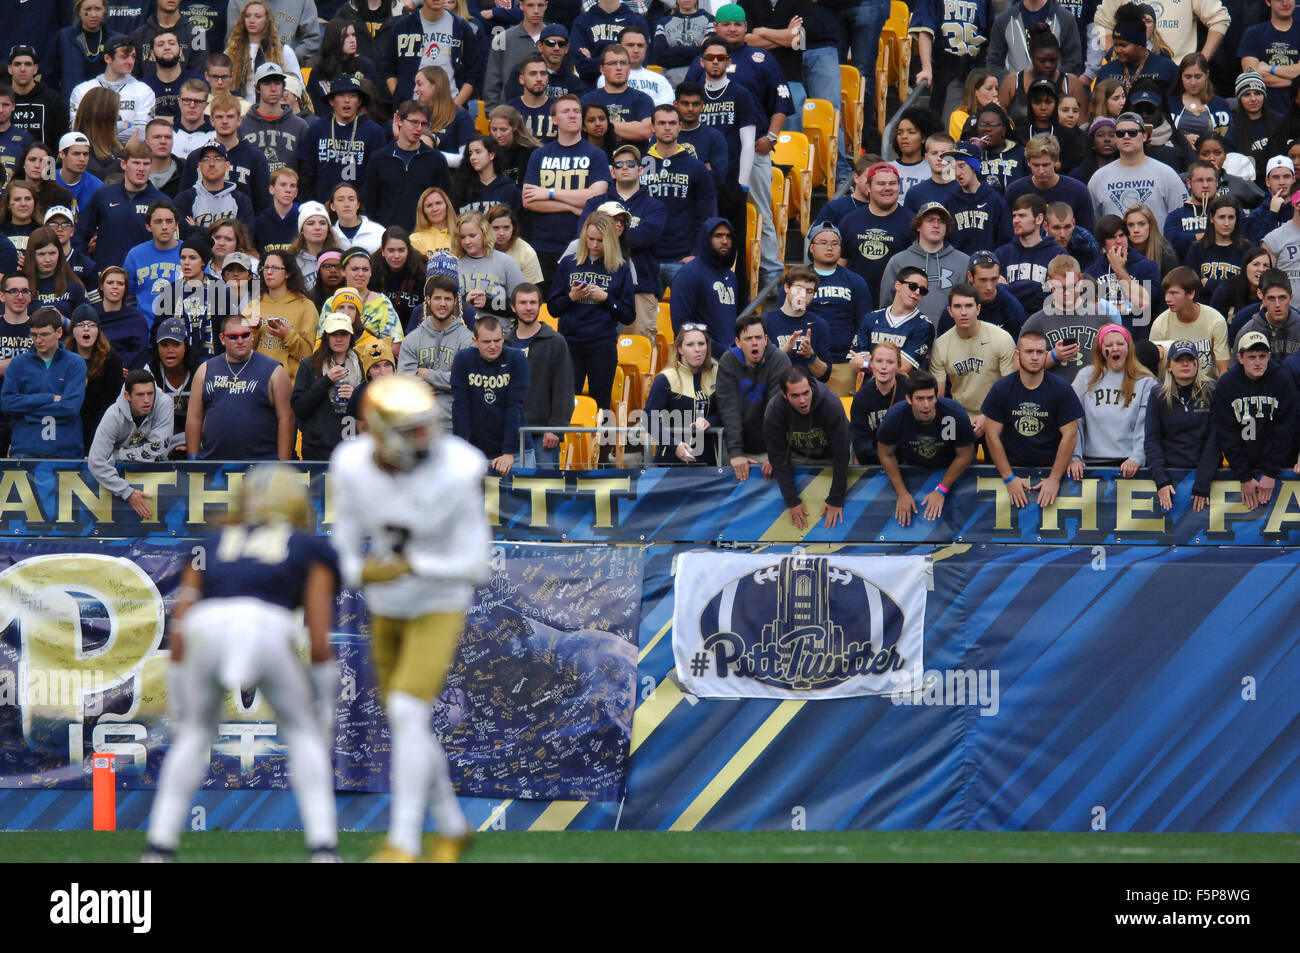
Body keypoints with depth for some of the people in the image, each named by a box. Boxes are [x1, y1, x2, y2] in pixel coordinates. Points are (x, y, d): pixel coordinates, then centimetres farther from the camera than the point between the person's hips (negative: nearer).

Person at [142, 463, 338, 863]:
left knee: (196, 732, 26)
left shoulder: (209, 548, 35)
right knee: (302, 730, 21)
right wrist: (325, 707, 28)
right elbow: (319, 643, 19)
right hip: (268, 626, -2)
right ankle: (323, 848, 10)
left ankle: (159, 847, 18)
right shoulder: (311, 550, 29)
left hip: (206, 630, 2)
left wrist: (182, 705, 34)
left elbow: (179, 638, 26)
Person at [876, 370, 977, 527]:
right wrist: (902, 493, -10)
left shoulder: (955, 414, -34)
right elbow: (886, 454, -9)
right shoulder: (896, 417, -29)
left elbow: (965, 456, -16)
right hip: (912, 465, 1)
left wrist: (941, 491, -15)